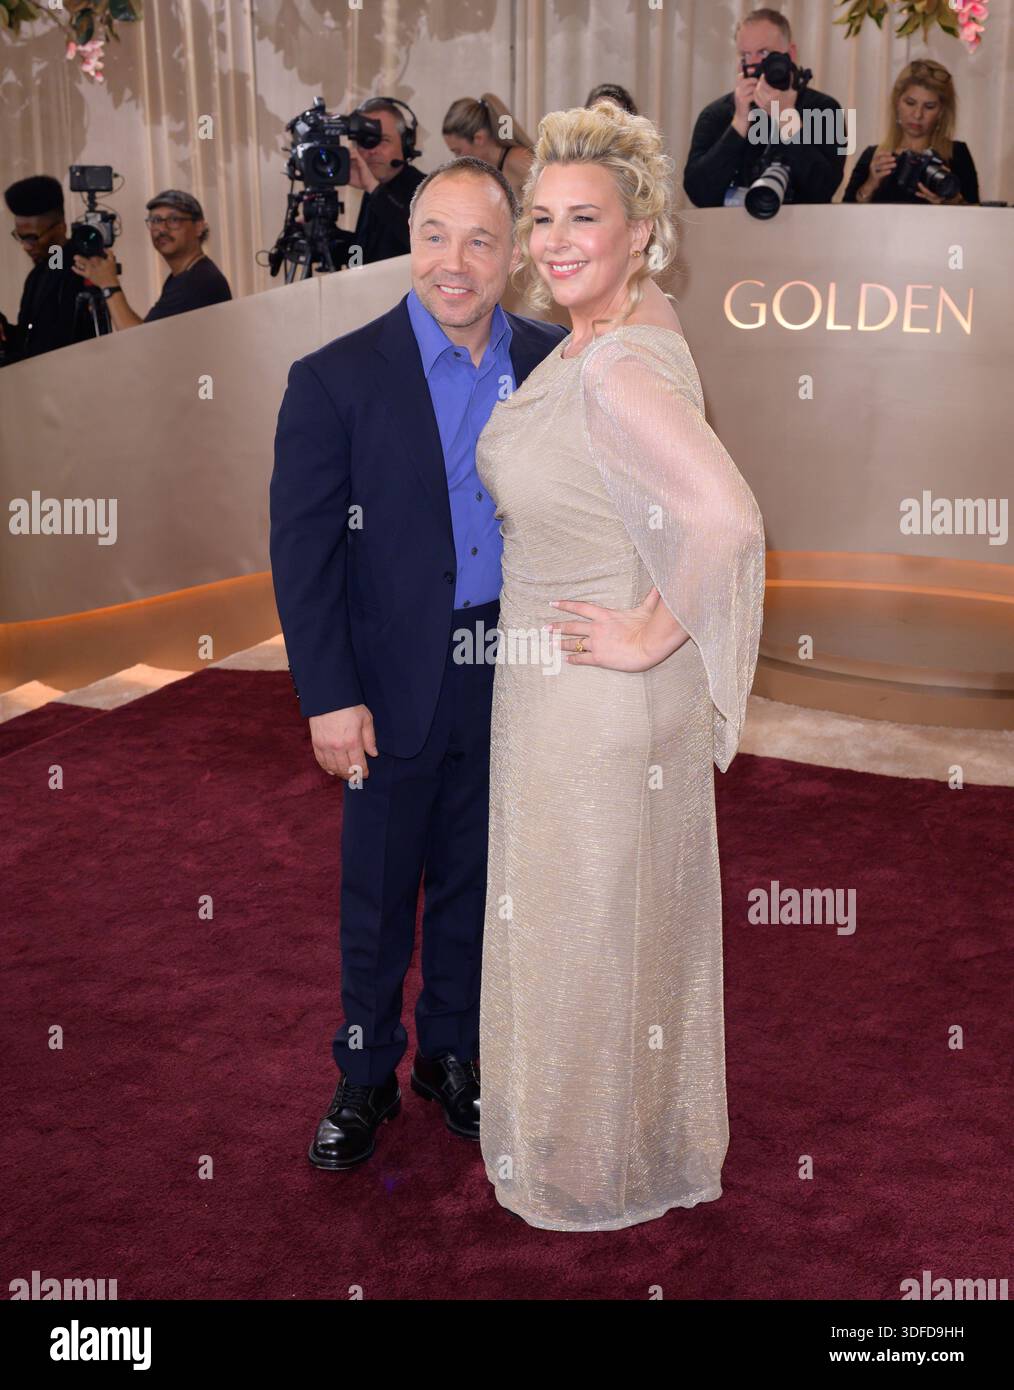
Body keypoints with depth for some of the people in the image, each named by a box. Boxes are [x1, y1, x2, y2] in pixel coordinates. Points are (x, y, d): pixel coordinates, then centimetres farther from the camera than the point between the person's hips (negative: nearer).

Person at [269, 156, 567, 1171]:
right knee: (377, 894, 12)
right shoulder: (337, 380, -9)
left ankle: (452, 1052, 38)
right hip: (397, 685, -2)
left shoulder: (554, 364, 1)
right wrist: (328, 696, -13)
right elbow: (301, 549, -9)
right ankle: (364, 1077, 31)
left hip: (509, 678, 3)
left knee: (472, 879, 18)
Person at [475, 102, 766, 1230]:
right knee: (587, 919, 23)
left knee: (593, 929, 9)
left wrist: (650, 636, -26)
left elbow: (728, 518, -38)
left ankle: (604, 1168, 33)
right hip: (560, 690, 10)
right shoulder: (597, 342, 5)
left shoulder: (621, 367, -25)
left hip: (602, 699, -10)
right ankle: (621, 1134, 44)